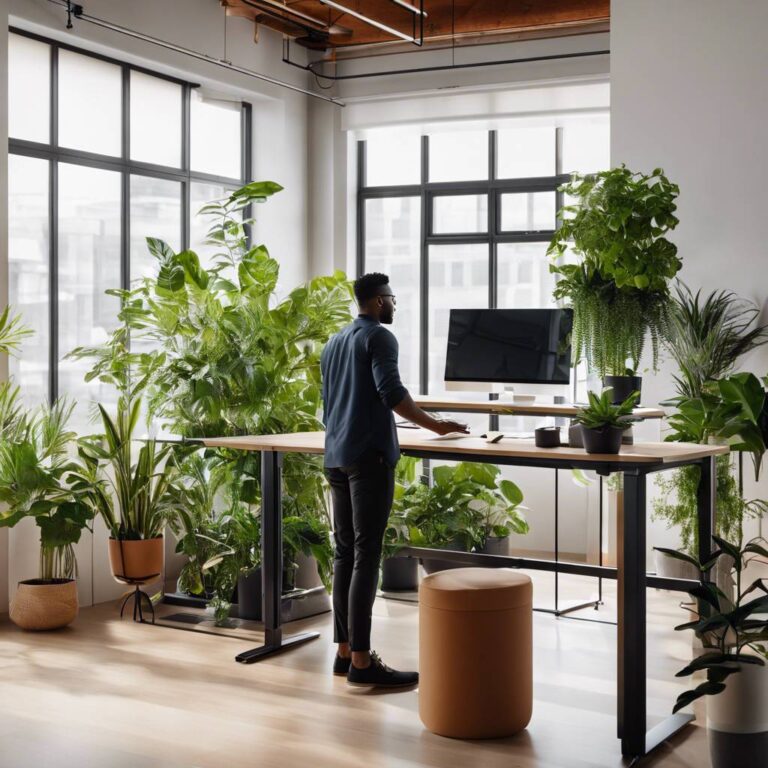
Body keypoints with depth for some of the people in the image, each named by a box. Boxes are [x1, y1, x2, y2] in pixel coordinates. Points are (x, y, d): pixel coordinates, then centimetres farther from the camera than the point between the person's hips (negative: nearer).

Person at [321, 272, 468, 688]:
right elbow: (390, 390, -19)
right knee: (366, 554, -9)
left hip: (335, 456, 9)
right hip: (369, 455, -9)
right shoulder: (379, 337, -6)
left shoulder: (333, 343, 20)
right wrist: (433, 425, -13)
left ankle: (344, 650, 13)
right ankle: (361, 660, -10)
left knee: (344, 551, 10)